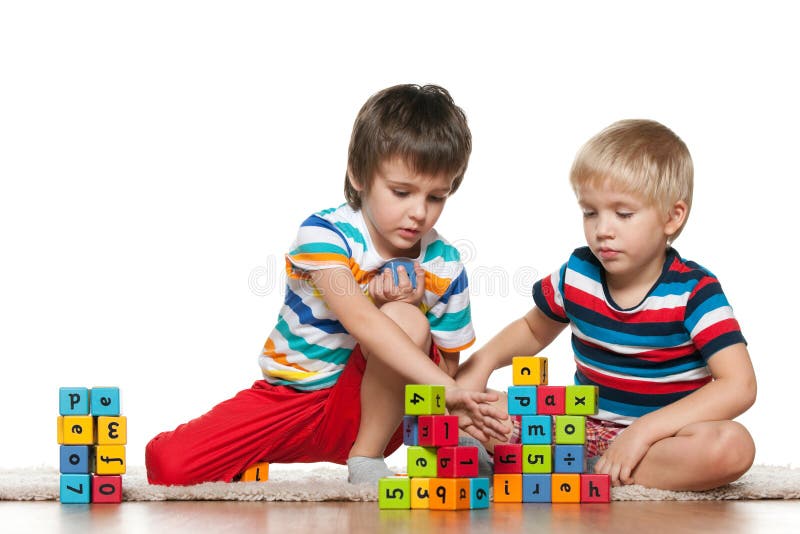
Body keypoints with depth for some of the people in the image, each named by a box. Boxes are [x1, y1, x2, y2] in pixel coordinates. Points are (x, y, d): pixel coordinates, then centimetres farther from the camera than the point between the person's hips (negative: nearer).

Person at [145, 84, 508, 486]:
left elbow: (446, 366, 2)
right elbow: (360, 321, -36)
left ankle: (366, 461, -15)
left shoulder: (445, 267, -7)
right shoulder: (325, 233, -19)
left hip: (369, 413, 1)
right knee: (169, 464, -18)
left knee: (408, 320, -29)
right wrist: (447, 391, -46)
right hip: (288, 400, -1)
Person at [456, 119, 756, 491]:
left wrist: (644, 430, -30)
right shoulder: (576, 275, 0)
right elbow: (532, 330, 21)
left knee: (733, 446, -37)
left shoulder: (694, 292, -12)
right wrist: (482, 361, -1)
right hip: (586, 429, 4)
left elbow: (738, 386, -22)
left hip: (663, 436, -3)